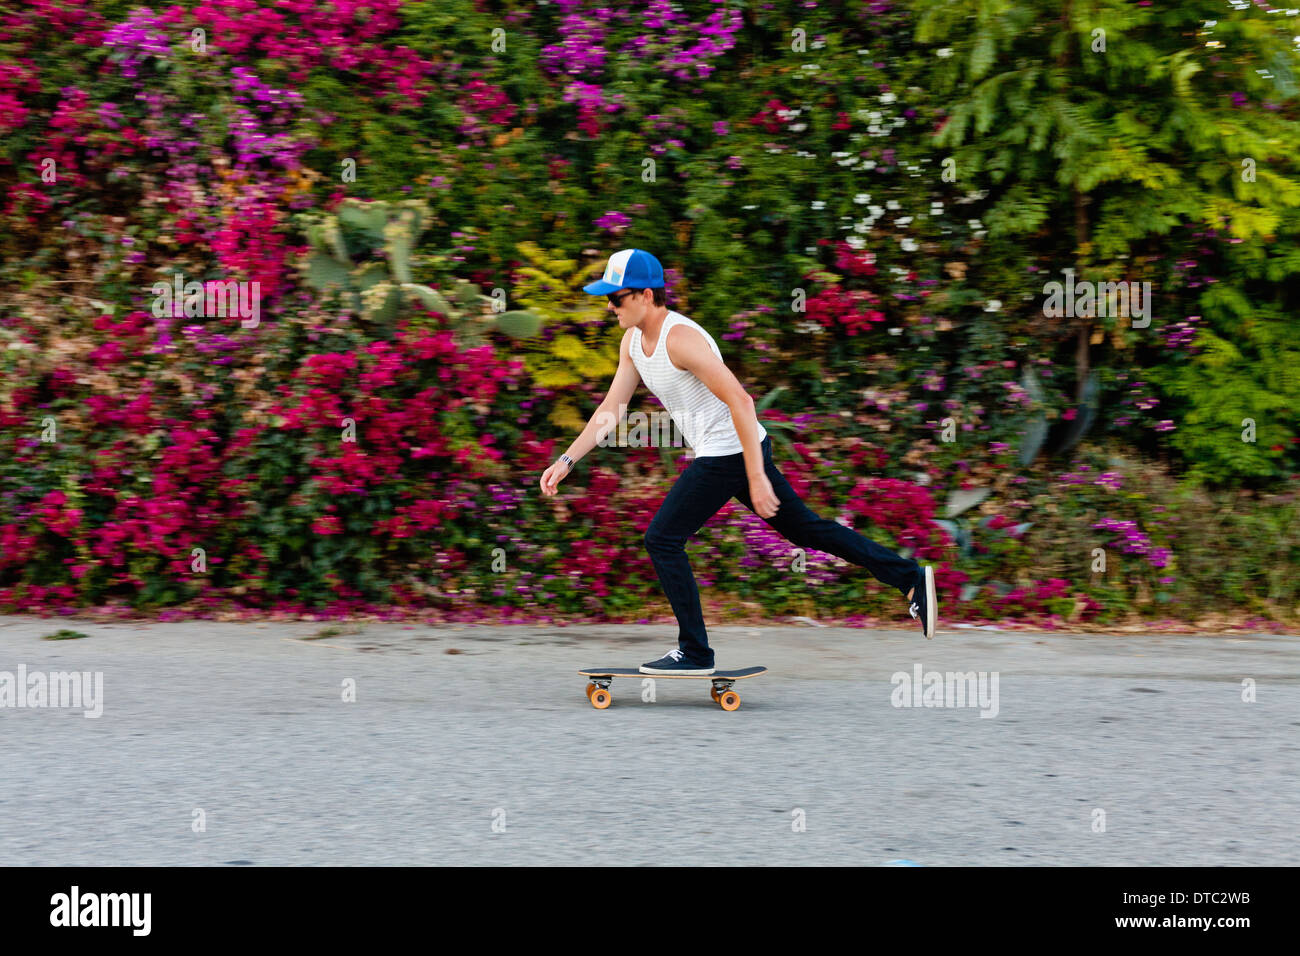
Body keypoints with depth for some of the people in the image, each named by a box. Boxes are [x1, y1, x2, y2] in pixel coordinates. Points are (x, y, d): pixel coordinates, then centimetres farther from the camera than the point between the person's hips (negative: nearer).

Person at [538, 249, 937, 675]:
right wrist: (567, 460, 8)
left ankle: (695, 652, 3)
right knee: (804, 528, 15)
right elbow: (611, 408, 15)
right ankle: (911, 577, 18)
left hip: (729, 452, -9)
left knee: (662, 540, -5)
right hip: (737, 450, 9)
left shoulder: (680, 338, -22)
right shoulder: (632, 343, 7)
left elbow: (739, 402, -25)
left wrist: (757, 478, -27)